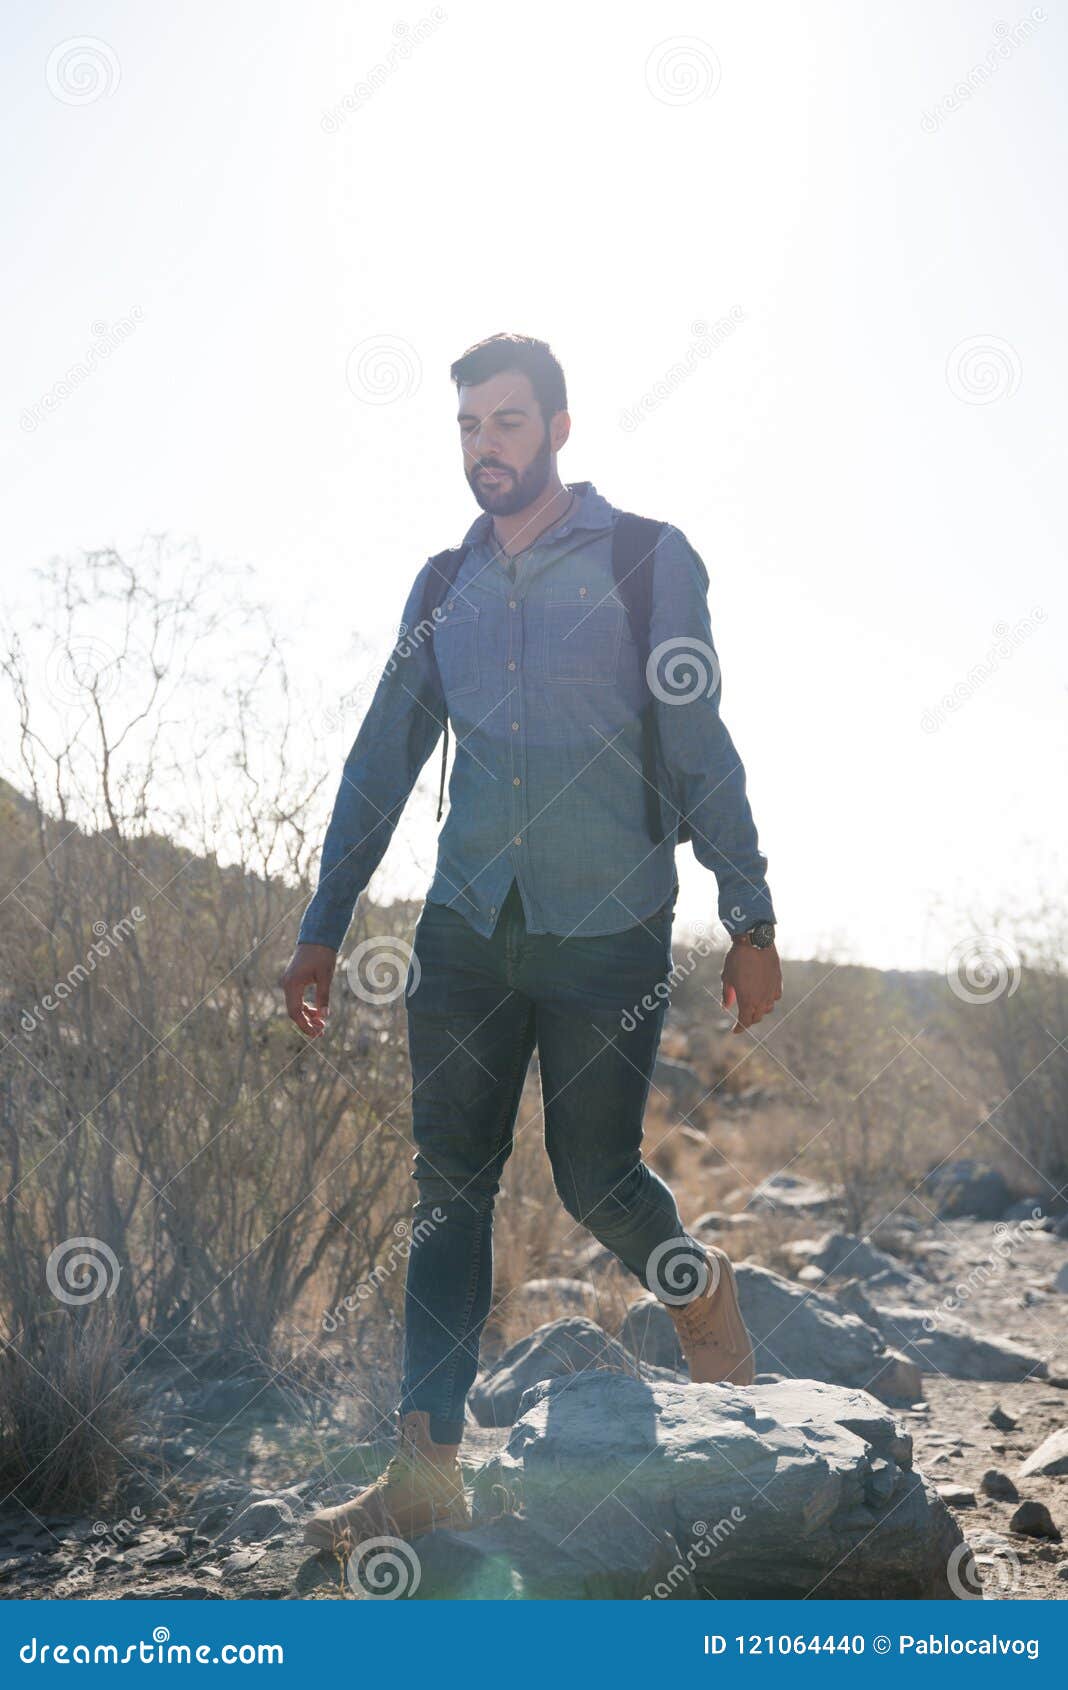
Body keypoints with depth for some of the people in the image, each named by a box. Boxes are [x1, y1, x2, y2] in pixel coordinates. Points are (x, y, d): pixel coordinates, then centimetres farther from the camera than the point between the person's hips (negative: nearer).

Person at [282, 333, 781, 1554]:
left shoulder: (649, 563, -3)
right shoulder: (445, 584, 9)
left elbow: (701, 753, -3)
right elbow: (381, 763, 12)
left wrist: (751, 920, -5)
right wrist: (322, 929, 11)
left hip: (608, 930, -4)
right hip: (467, 927, 4)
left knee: (594, 1179, 2)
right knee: (448, 1190, 1)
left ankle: (701, 1292, 36)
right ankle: (425, 1471, 5)